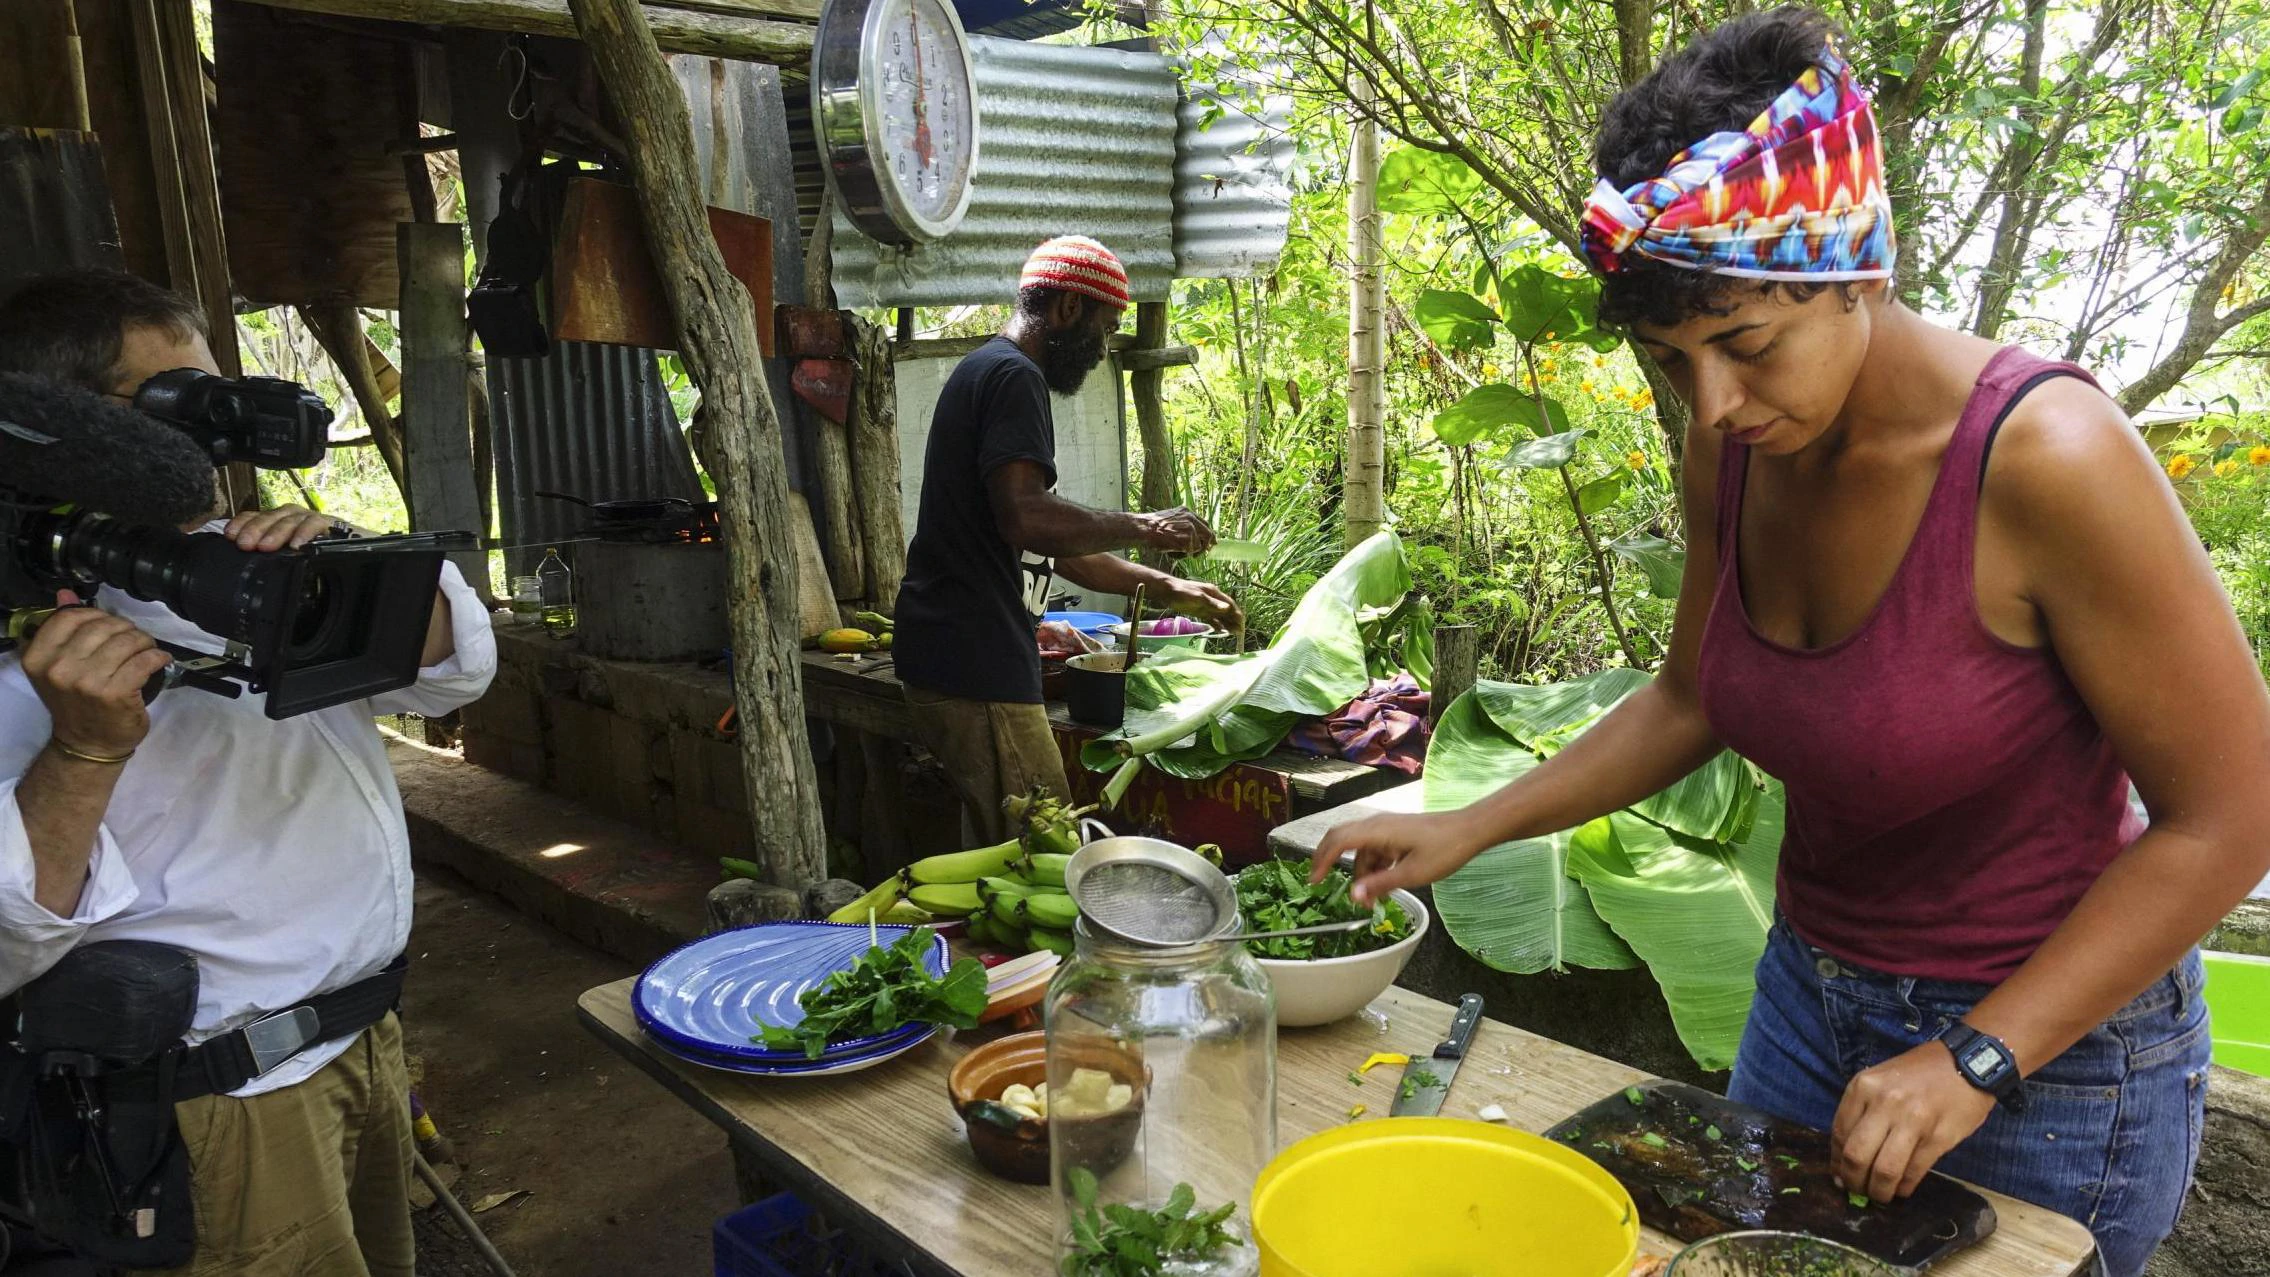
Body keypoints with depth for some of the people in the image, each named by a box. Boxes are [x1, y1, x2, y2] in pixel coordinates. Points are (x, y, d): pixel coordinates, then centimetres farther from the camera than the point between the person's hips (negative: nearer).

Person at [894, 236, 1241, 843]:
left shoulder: (985, 371, 23)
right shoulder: (1014, 376, -10)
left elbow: (1054, 546, 25)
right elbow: (1026, 518, -25)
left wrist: (1165, 588, 23)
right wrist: (1144, 528, -11)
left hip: (954, 657, 10)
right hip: (977, 672, -10)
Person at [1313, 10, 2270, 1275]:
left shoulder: (2045, 457, -27)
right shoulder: (1736, 448, -9)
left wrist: (1976, 1061, -21)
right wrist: (1467, 829, -1)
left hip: (2051, 1042, -6)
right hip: (1810, 996, 6)